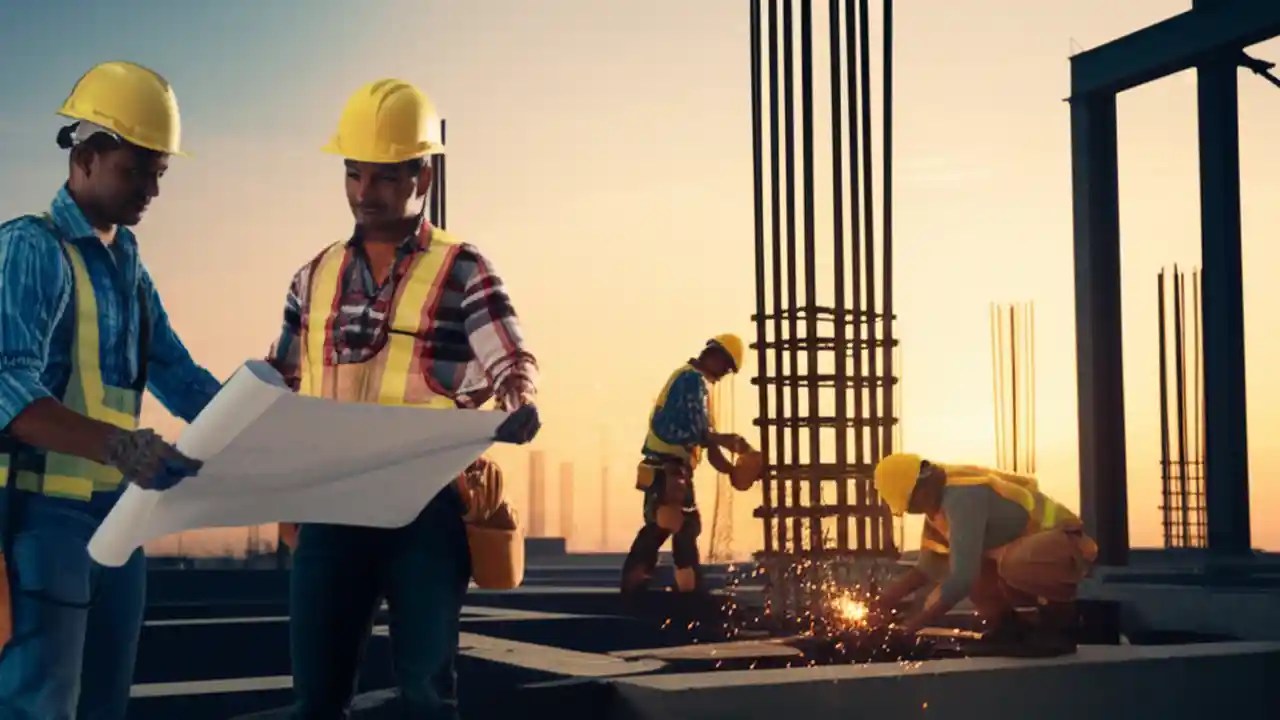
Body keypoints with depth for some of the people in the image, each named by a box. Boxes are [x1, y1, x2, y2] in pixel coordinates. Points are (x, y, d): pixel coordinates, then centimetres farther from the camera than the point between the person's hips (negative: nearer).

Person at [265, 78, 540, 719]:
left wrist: (518, 403, -34)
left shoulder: (461, 270, -1)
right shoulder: (316, 276, 13)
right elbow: (280, 385, 21)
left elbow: (513, 363, -11)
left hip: (425, 505, -4)